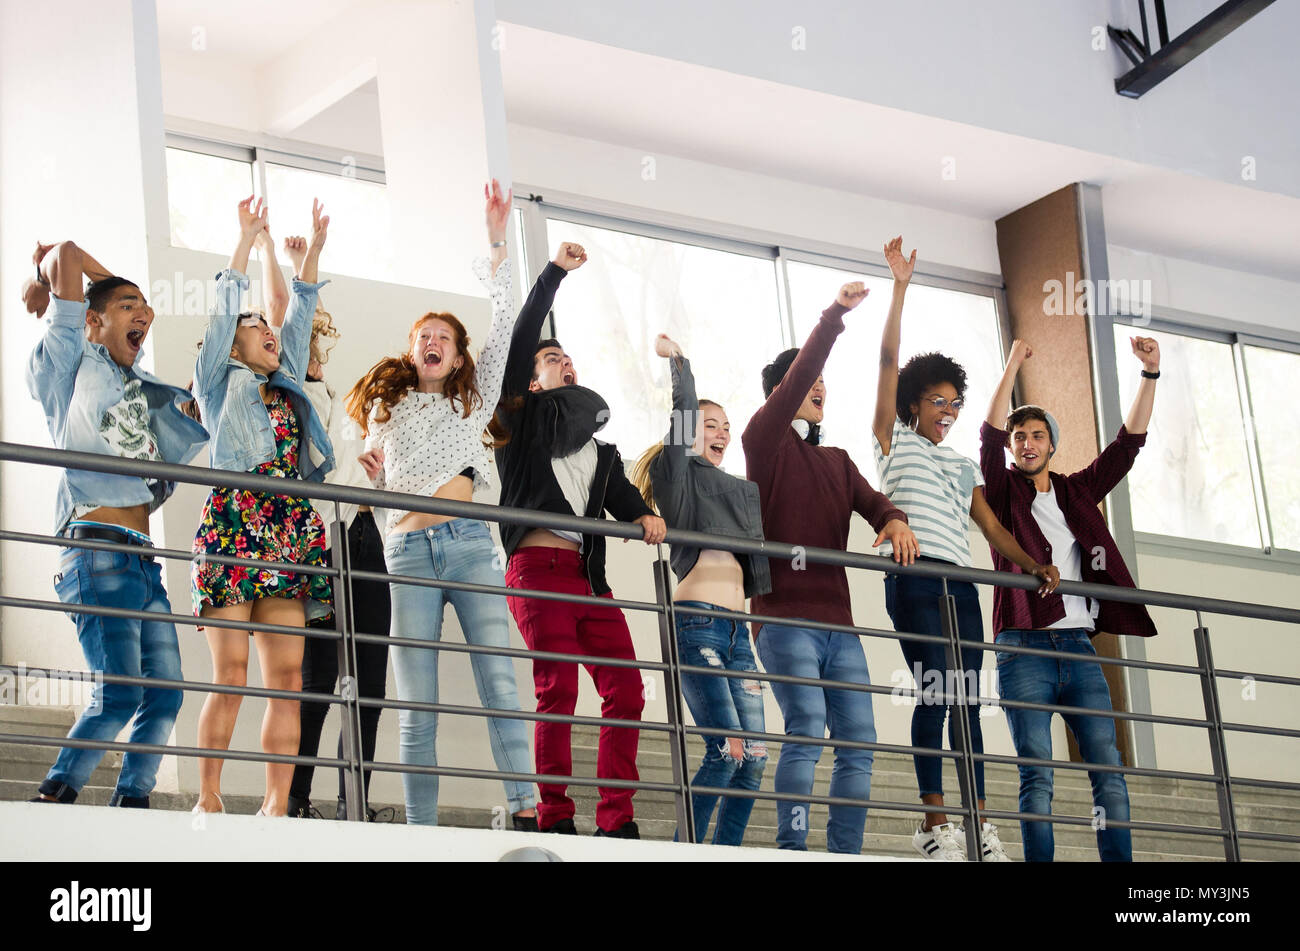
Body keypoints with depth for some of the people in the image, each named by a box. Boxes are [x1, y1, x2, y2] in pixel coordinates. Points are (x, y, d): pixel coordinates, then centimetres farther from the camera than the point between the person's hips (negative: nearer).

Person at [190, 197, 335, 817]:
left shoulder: (287, 389, 27)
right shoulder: (219, 383, 14)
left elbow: (301, 316, 26)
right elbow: (222, 311, 7)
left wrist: (314, 249, 22)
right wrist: (247, 240, 7)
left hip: (289, 534, 5)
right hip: (233, 526, -5)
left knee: (287, 677, -3)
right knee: (230, 676, -11)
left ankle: (277, 804, -4)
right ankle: (208, 800, -8)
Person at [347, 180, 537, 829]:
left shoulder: (474, 397, 20)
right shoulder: (386, 405, 22)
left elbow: (504, 321, 11)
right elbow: (373, 482, 25)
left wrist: (495, 243, 5)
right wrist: (370, 467, 1)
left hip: (469, 544, -1)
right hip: (407, 553, 1)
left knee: (500, 684, -12)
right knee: (416, 707, -4)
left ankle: (526, 813, -17)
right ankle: (421, 834, -5)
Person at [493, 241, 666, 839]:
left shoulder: (601, 448, 29)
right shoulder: (522, 419, 14)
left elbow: (623, 497, 15)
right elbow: (519, 343, 3)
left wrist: (644, 516, -8)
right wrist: (554, 274, 3)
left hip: (589, 576, 5)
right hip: (538, 568, -5)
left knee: (626, 690, -6)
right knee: (558, 690, -15)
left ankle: (617, 822, -5)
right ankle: (555, 822, -12)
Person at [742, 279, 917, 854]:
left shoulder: (837, 461, 25)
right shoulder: (766, 441, 6)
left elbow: (870, 502, 8)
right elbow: (795, 380, -9)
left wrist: (894, 521, -16)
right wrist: (833, 318, -18)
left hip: (838, 621, 7)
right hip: (786, 616, -7)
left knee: (858, 740, -1)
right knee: (807, 727, -20)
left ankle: (845, 853, 1)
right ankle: (792, 849, -20)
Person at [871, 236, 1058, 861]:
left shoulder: (962, 465, 27)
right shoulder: (894, 440, 12)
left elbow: (990, 525, 19)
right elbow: (888, 360, 4)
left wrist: (1031, 563, 2)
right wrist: (900, 288, 0)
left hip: (960, 581, 5)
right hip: (913, 575, -5)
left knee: (966, 695, -1)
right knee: (935, 690, -15)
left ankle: (979, 822, -4)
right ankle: (933, 821, -15)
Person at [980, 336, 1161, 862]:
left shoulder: (1078, 491, 19)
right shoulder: (1004, 491, 10)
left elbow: (1128, 442, 13)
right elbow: (989, 436, -6)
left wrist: (1150, 375, 3)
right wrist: (1012, 367, -12)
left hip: (1078, 645, 3)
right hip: (1024, 645, -3)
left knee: (1108, 765, -5)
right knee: (1037, 772, -8)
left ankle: (1119, 862, -7)